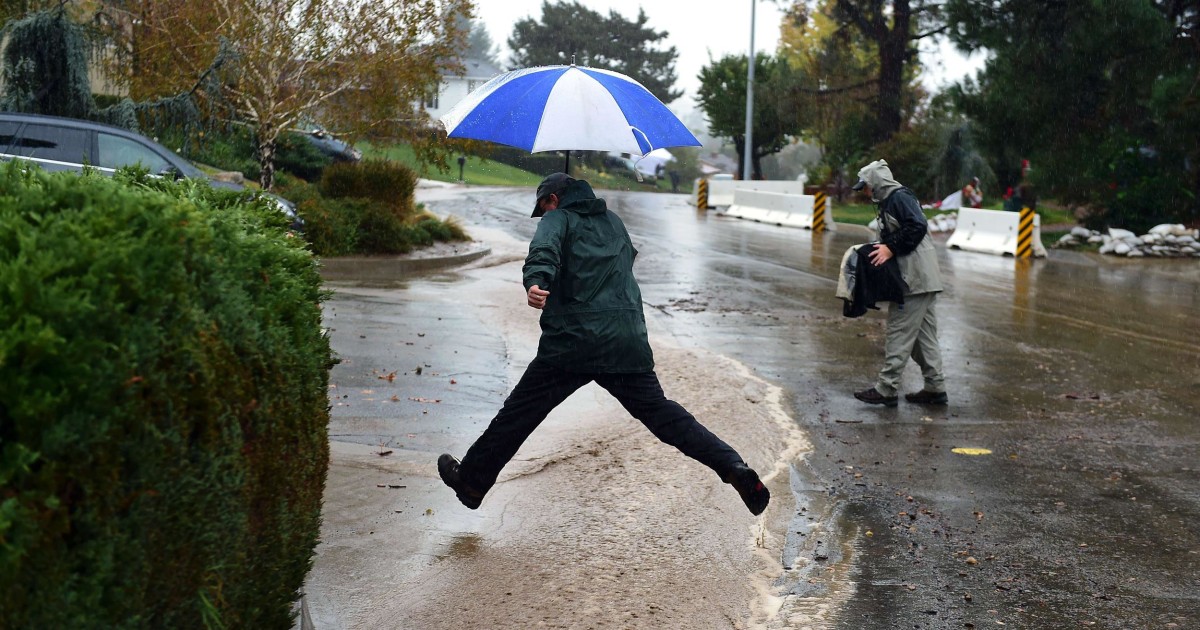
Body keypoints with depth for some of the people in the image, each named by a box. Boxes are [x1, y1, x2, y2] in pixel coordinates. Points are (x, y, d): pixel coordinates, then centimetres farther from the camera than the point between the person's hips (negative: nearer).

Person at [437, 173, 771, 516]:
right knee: (659, 411, 11)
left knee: (520, 412, 7)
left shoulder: (558, 218, 7)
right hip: (629, 339, 5)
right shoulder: (614, 221, 24)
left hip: (573, 340, -5)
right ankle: (733, 466, -2)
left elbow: (544, 250, -16)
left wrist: (535, 282, -36)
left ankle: (471, 480, 18)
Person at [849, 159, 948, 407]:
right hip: (922, 279, 11)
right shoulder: (889, 201, 21)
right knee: (924, 335, 12)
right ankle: (935, 388, 17)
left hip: (915, 278, -11)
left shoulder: (899, 197, -11)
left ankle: (886, 389, -4)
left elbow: (917, 227, -22)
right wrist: (882, 248, 6)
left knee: (899, 333, -7)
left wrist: (891, 248, -21)